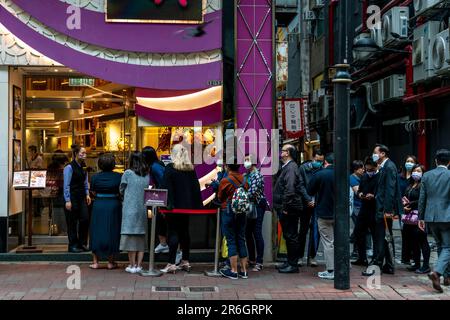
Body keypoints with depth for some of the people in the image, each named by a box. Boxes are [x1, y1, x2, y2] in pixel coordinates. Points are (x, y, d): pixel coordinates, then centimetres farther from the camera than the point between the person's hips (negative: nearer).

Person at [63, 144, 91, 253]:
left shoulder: (83, 167, 12)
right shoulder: (69, 167, -10)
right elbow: (66, 185, -12)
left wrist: (87, 194, 8)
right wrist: (67, 200, -16)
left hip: (81, 197, 7)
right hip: (72, 197, -7)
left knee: (85, 219, 3)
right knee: (72, 222, 1)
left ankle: (82, 244, 16)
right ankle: (73, 245, 10)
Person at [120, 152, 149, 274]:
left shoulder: (128, 173, -5)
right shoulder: (147, 175, 3)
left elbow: (121, 190, 3)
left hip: (130, 208, -3)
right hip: (143, 208, 3)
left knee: (130, 236, 1)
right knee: (141, 237, 9)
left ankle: (132, 265, 3)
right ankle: (139, 265, 10)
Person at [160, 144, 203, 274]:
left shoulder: (170, 168, -8)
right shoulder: (191, 169, 7)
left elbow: (167, 188, -14)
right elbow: (196, 188, 9)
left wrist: (167, 204, -16)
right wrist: (198, 205, 11)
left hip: (175, 206, -5)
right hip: (187, 206, 5)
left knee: (173, 233, -4)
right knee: (184, 232, 13)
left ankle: (171, 264, -6)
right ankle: (185, 262, 18)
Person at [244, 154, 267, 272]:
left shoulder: (257, 175, -12)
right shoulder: (245, 176, 12)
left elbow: (253, 192, -20)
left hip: (257, 206, -8)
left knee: (257, 233, -7)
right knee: (248, 233, 10)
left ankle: (259, 262, -4)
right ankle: (251, 260, 22)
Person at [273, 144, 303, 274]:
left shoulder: (291, 167, -15)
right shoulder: (287, 167, 17)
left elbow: (290, 189, -23)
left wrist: (285, 208, -22)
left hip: (289, 209, -10)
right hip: (286, 209, 10)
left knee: (291, 236, -4)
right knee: (289, 236, 16)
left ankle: (293, 265, 2)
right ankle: (290, 262, 24)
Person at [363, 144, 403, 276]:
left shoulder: (389, 167, -13)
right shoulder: (384, 167, 16)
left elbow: (390, 190, -19)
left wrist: (387, 210, -22)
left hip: (385, 209, -10)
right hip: (382, 209, 10)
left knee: (381, 238, -6)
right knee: (385, 238, 13)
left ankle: (377, 265, -3)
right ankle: (388, 266, 19)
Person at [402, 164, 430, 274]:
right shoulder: (410, 186, 18)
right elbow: (404, 198, 20)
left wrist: (410, 204, -10)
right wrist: (405, 206, 1)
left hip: (419, 217, -8)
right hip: (410, 217, 8)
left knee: (422, 241, -5)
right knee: (413, 241, 10)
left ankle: (426, 266, 0)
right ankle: (416, 264, 19)